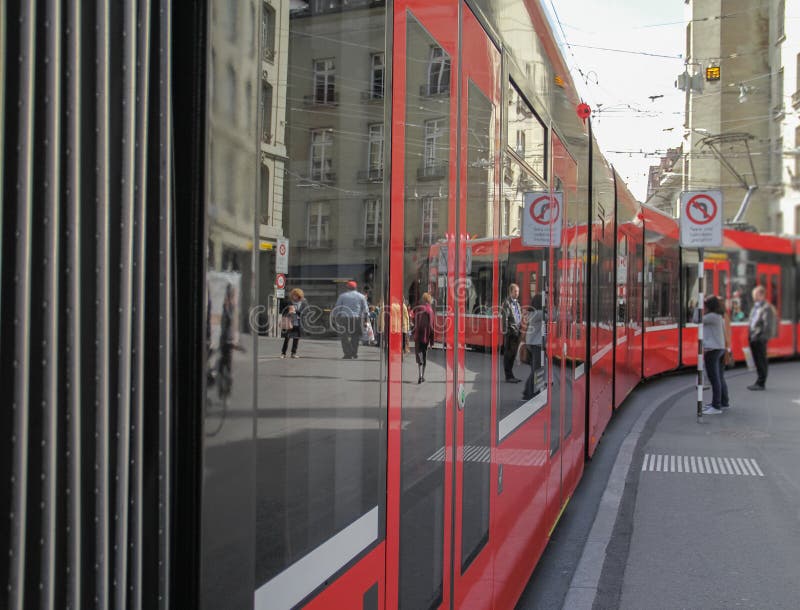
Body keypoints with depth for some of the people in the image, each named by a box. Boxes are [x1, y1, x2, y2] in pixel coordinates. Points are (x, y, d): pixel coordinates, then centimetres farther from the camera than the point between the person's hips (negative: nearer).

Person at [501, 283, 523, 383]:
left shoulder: (517, 303, 18)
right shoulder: (507, 303, -7)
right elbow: (505, 318, -13)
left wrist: (520, 330, 15)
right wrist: (505, 332, -17)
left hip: (516, 332, 8)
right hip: (510, 332, -8)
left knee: (513, 354, 11)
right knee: (508, 354, -3)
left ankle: (511, 375, 18)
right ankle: (508, 376, 0)